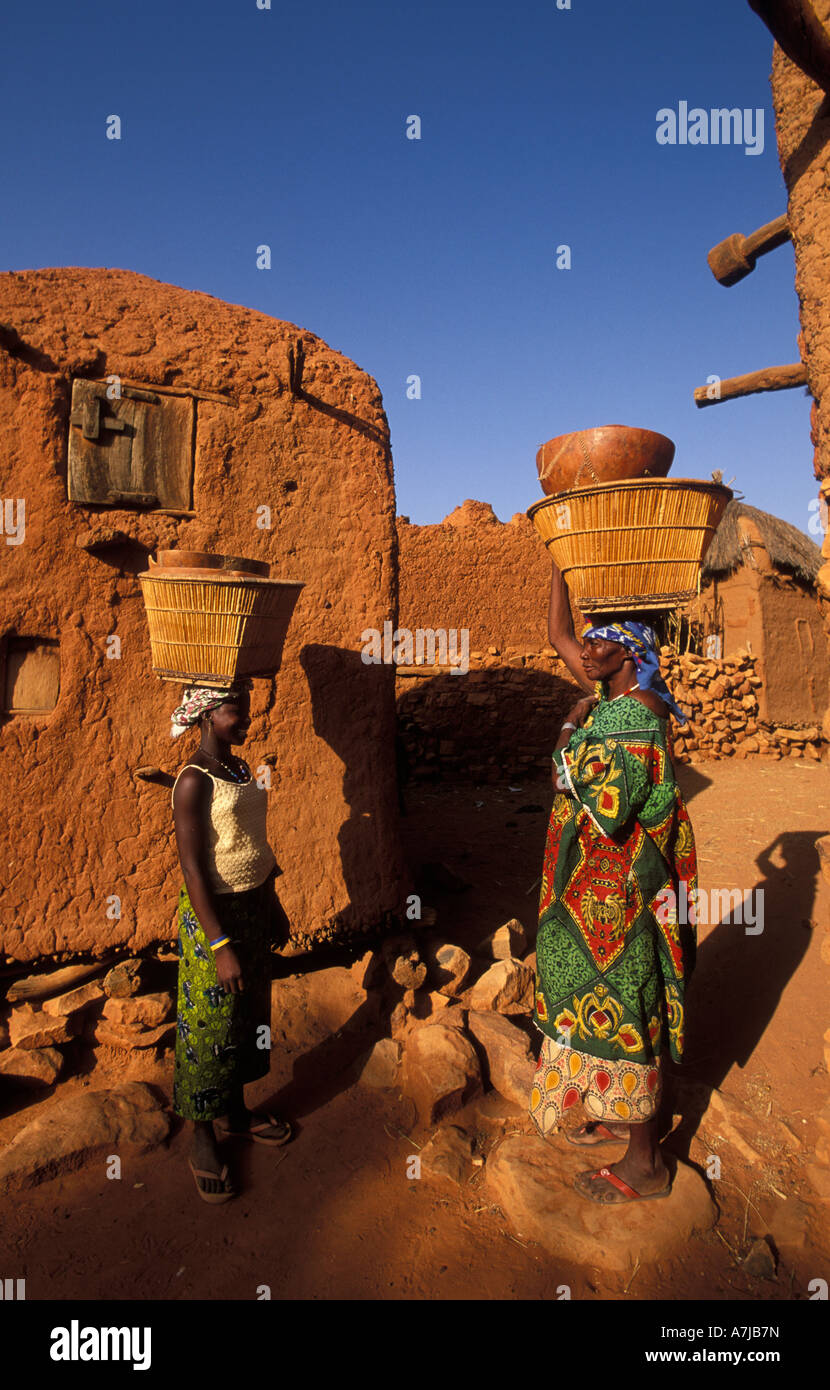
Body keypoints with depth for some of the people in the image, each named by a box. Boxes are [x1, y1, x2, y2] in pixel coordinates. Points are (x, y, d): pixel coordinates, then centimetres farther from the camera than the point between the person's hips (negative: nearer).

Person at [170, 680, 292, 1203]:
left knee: (250, 1014, 21)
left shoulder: (241, 768, 4)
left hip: (254, 906, 8)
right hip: (214, 914, -8)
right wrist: (220, 945, -23)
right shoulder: (194, 782, -20)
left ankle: (236, 1109, 41)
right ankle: (203, 1139, 28)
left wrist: (272, 902, 17)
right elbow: (193, 869, -22)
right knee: (209, 1026, 8)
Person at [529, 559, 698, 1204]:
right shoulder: (611, 697, 5)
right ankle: (623, 1115, 42)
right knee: (605, 1004, 22)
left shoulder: (638, 720, -22)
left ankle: (644, 1164, 22)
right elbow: (558, 635, 15)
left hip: (618, 893, -9)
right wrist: (561, 565, 11)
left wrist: (572, 734, -19)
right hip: (594, 889, 9)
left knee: (623, 1012, 4)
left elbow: (607, 817, -29)